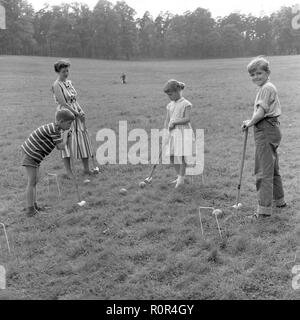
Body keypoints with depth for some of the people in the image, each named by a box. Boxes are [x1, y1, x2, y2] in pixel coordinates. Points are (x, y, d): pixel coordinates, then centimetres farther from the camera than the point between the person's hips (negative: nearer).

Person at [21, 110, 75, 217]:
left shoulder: (55, 128, 9)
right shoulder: (54, 129, -21)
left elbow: (59, 147, 12)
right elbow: (61, 146, -19)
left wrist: (64, 135, 1)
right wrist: (65, 133, -7)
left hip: (35, 156, 10)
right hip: (30, 155, -10)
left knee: (35, 180, 15)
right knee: (32, 182, -7)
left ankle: (34, 206, 23)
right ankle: (30, 209, -2)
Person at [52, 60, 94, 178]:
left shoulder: (69, 82, 13)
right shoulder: (56, 85, -10)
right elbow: (63, 103, -16)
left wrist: (81, 111, 0)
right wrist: (77, 114, -15)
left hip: (77, 114, 8)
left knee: (83, 141, 8)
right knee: (67, 143, -2)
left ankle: (86, 169, 19)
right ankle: (69, 172, 7)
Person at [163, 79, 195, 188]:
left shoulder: (186, 104, -6)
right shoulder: (170, 105, 13)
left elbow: (187, 119, -14)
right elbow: (167, 120, 12)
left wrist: (174, 122, -17)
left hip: (183, 132, -6)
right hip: (172, 133, 6)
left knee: (181, 155, -7)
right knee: (171, 156, 5)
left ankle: (181, 178, 2)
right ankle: (179, 176, 19)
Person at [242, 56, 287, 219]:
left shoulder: (266, 88, -12)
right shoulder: (268, 87, 20)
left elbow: (261, 112, -19)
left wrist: (250, 123, -5)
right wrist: (252, 122, 8)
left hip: (265, 132, -11)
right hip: (271, 129, 11)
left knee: (264, 171, -9)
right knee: (273, 169, 21)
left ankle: (264, 209, -6)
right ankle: (279, 200, 35)